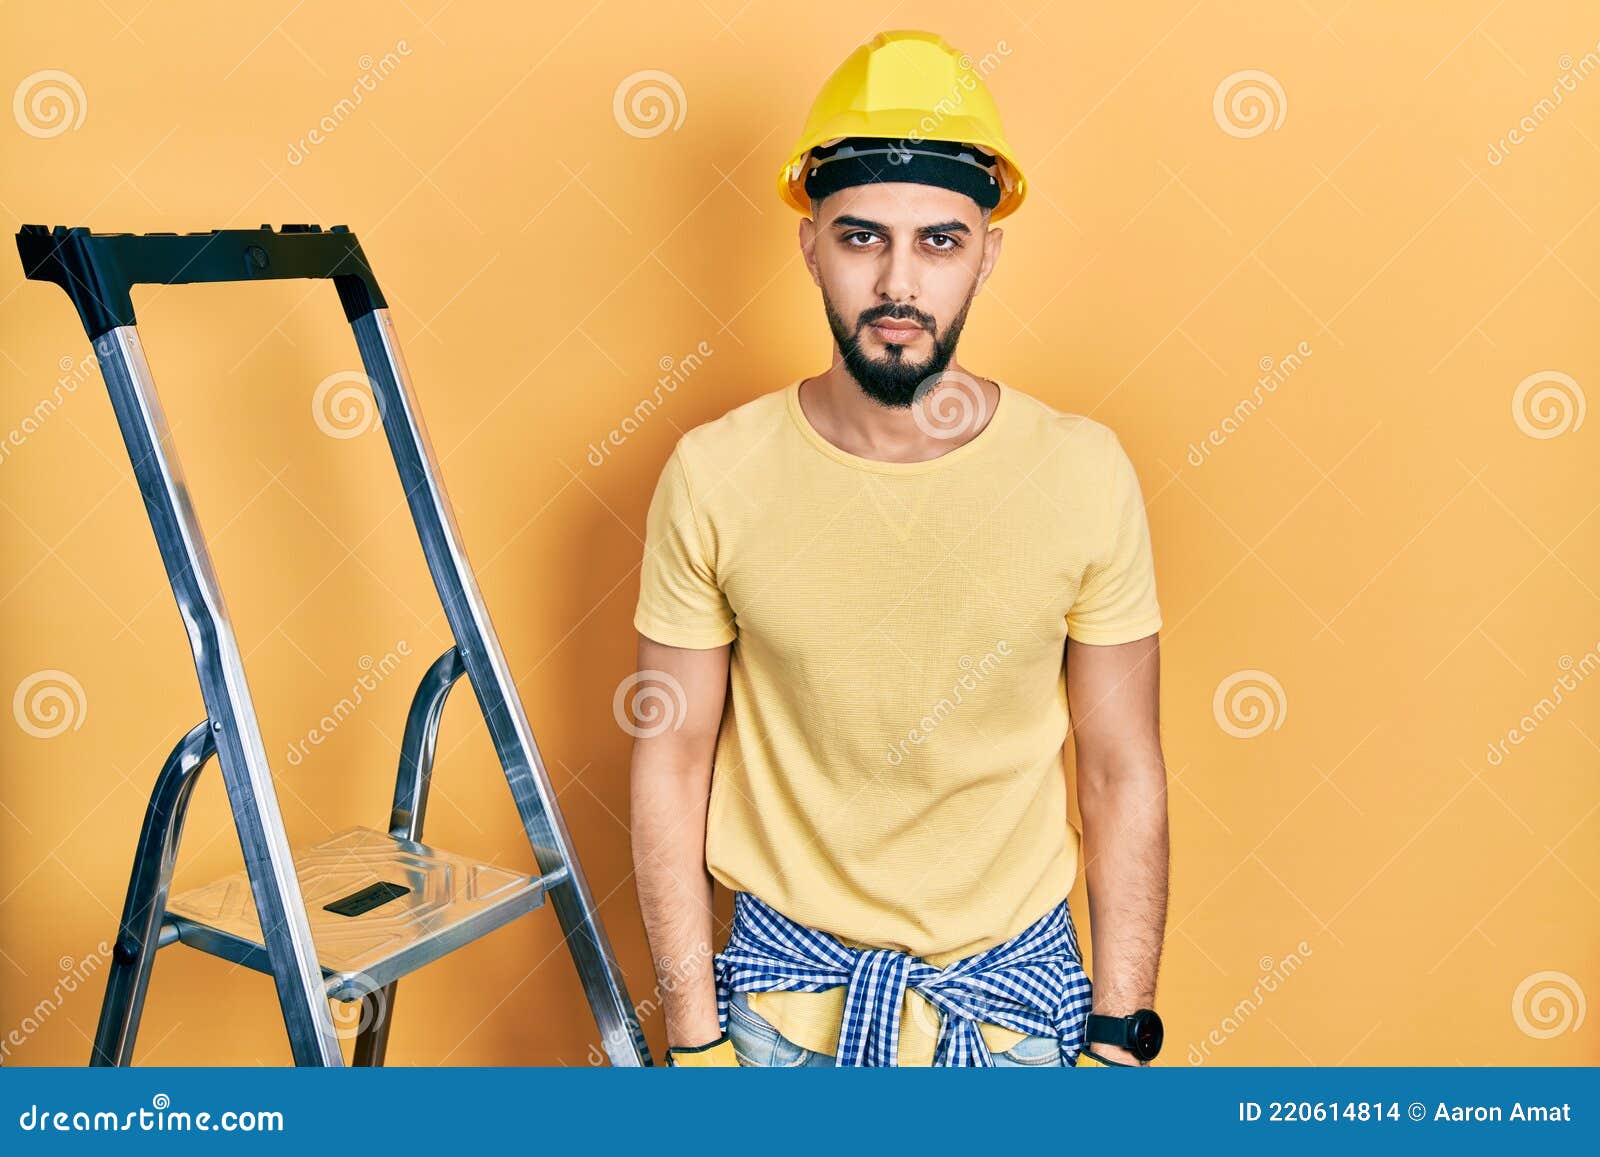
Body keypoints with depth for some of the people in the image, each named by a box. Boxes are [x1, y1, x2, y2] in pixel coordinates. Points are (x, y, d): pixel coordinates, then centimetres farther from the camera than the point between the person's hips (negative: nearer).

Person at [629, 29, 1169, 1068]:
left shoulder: (1084, 473, -11)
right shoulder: (714, 476, -12)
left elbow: (1124, 776, -5)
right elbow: (671, 763, -5)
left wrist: (1119, 1040, -4)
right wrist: (693, 1035, -4)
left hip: (1016, 985, 1)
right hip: (784, 982, 0)